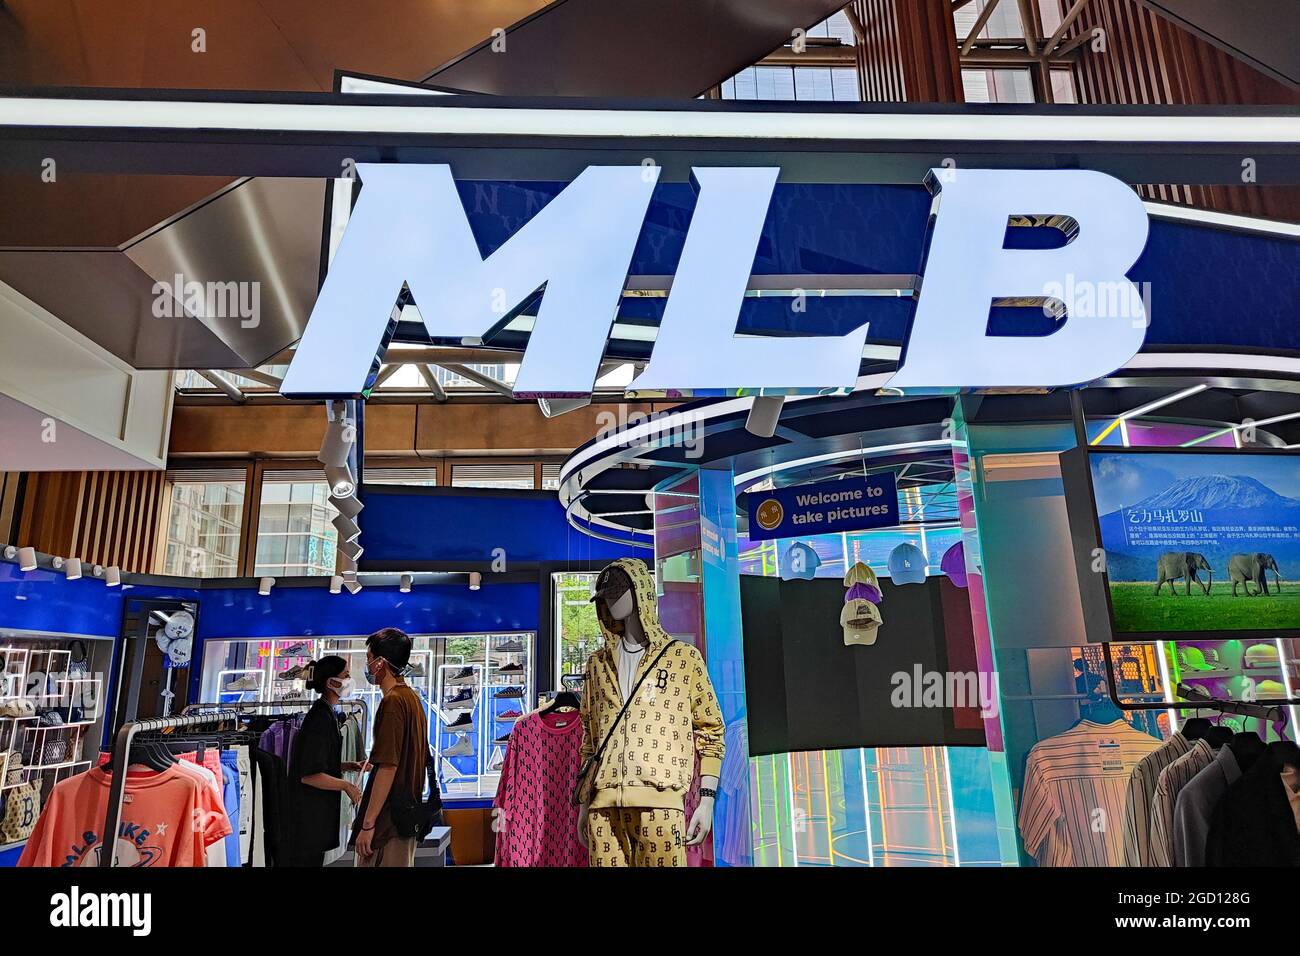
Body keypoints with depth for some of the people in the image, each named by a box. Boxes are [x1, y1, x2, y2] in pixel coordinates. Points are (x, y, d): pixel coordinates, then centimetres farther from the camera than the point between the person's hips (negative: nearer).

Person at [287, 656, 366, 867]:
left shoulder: (325, 713, 11)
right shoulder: (321, 718, -20)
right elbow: (309, 775, -24)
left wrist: (350, 766, 7)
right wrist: (346, 785, -14)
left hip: (318, 810, 10)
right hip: (310, 812, -10)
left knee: (314, 859, 15)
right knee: (309, 859, -1)